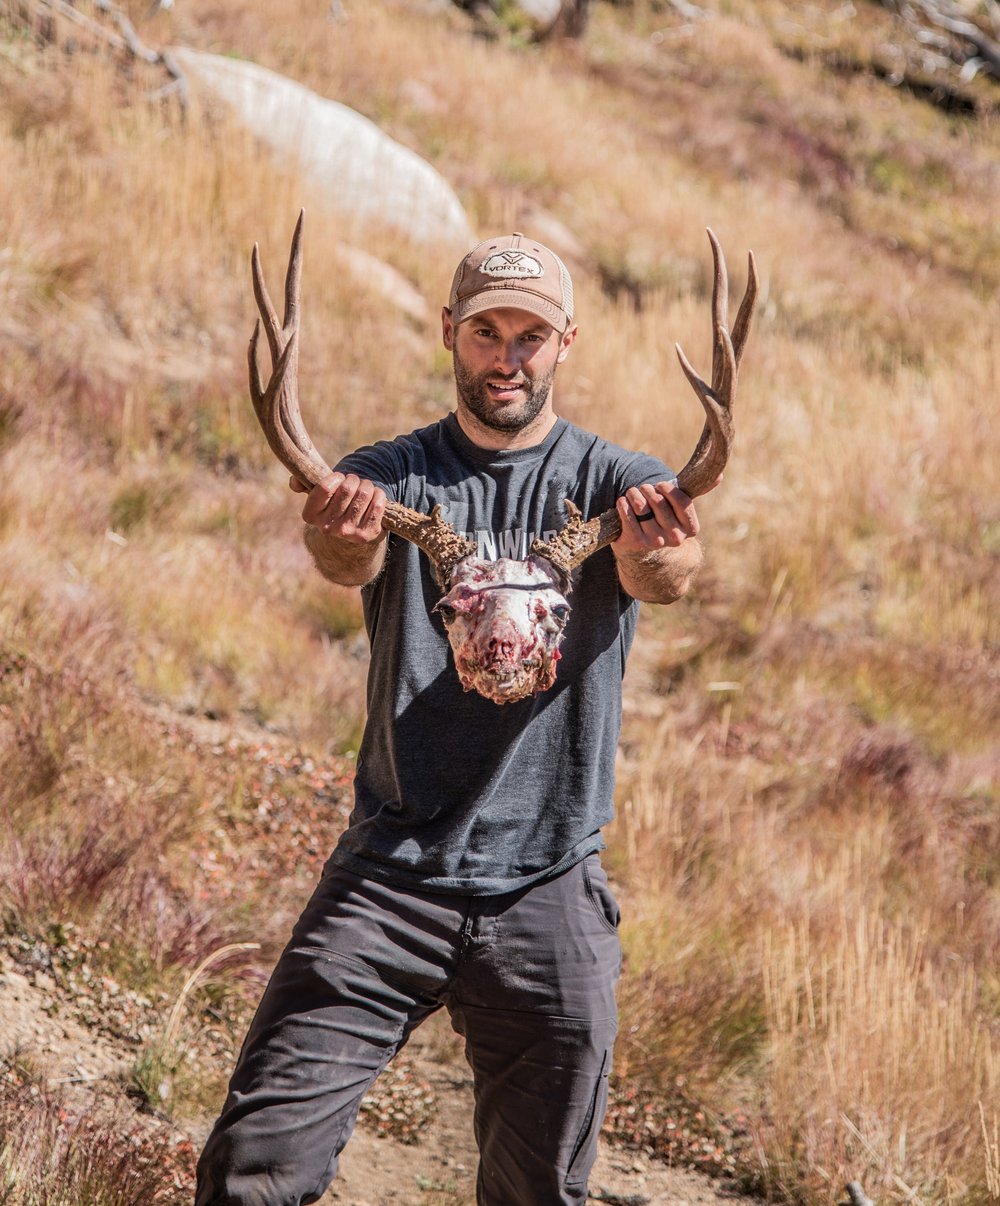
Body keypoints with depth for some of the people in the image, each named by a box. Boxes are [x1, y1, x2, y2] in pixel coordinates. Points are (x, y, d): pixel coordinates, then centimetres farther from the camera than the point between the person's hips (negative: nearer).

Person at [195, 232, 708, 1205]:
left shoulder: (621, 486, 4)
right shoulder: (389, 477, 5)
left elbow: (660, 576, -18)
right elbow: (350, 564, -17)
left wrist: (663, 559, -43)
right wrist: (343, 541, -42)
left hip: (550, 894, 1)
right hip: (391, 877, 0)